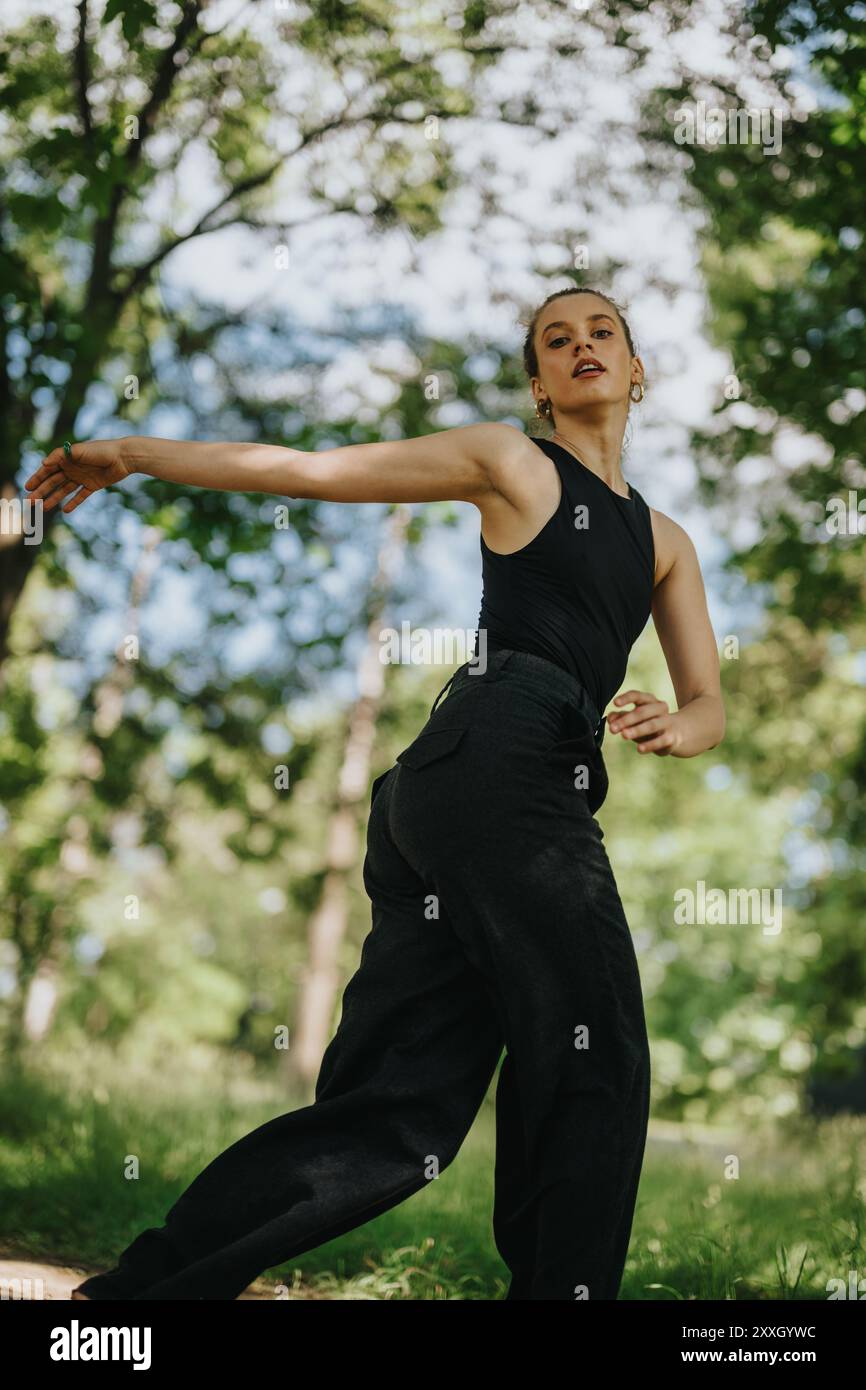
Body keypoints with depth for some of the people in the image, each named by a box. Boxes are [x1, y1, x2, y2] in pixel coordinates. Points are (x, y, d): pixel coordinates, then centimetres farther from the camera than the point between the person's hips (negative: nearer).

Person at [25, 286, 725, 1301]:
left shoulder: (664, 540, 27)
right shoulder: (514, 463, 10)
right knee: (594, 1055, -6)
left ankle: (141, 1287, -2)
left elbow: (709, 703, 19)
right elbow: (311, 470, 7)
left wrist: (676, 726, -5)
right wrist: (135, 453, 4)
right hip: (501, 754, -6)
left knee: (392, 1108, -1)